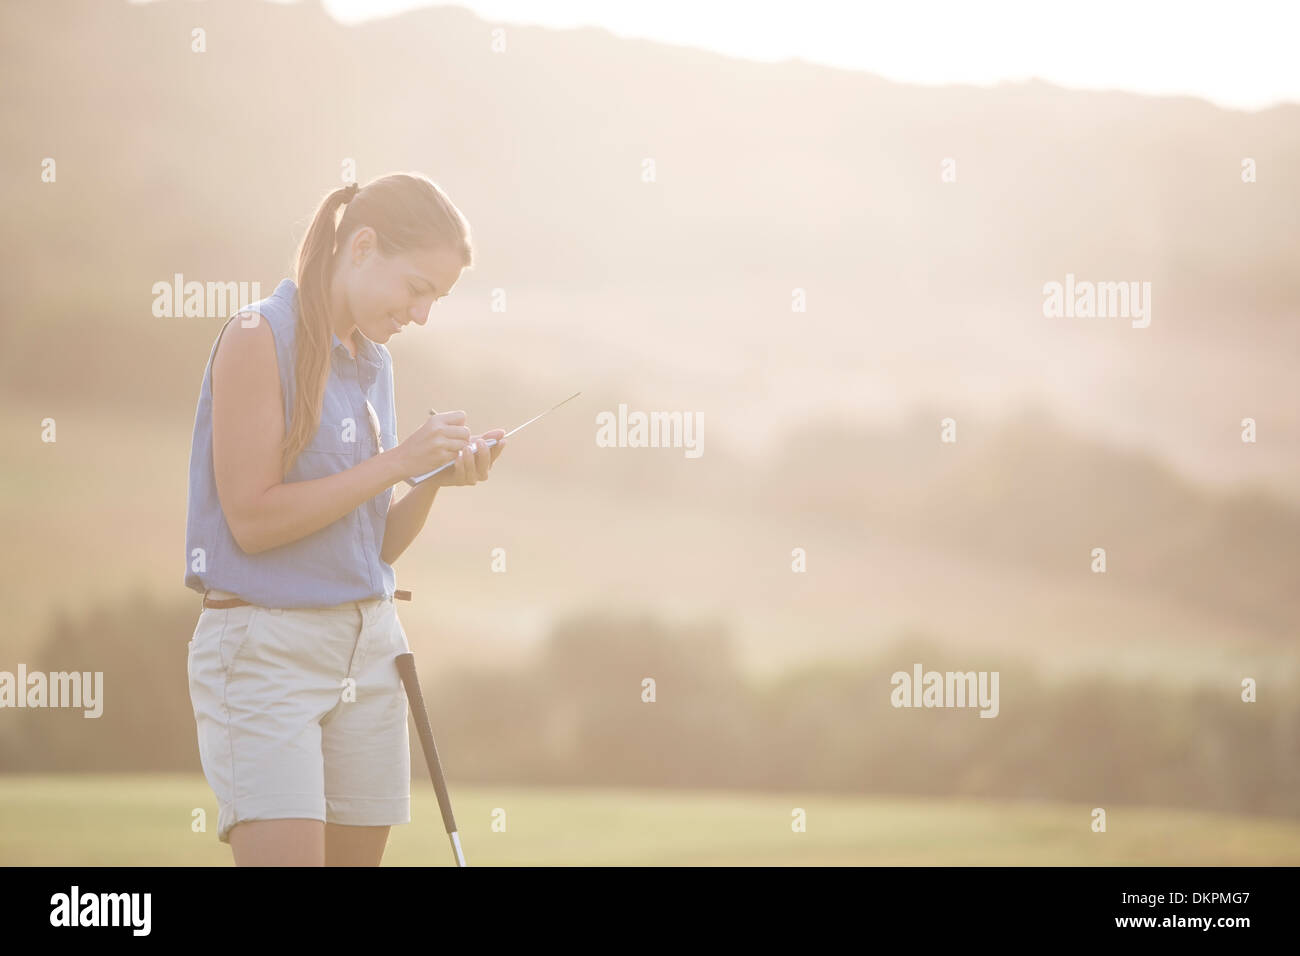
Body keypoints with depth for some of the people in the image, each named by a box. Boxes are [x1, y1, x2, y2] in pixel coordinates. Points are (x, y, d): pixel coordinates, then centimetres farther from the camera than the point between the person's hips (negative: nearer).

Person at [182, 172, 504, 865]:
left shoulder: (373, 363, 14)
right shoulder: (261, 336, -9)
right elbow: (252, 518, -16)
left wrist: (436, 480, -2)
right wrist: (397, 461, -14)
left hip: (368, 648, 8)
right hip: (266, 647, -8)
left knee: (358, 857, 5)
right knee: (287, 856, -16)